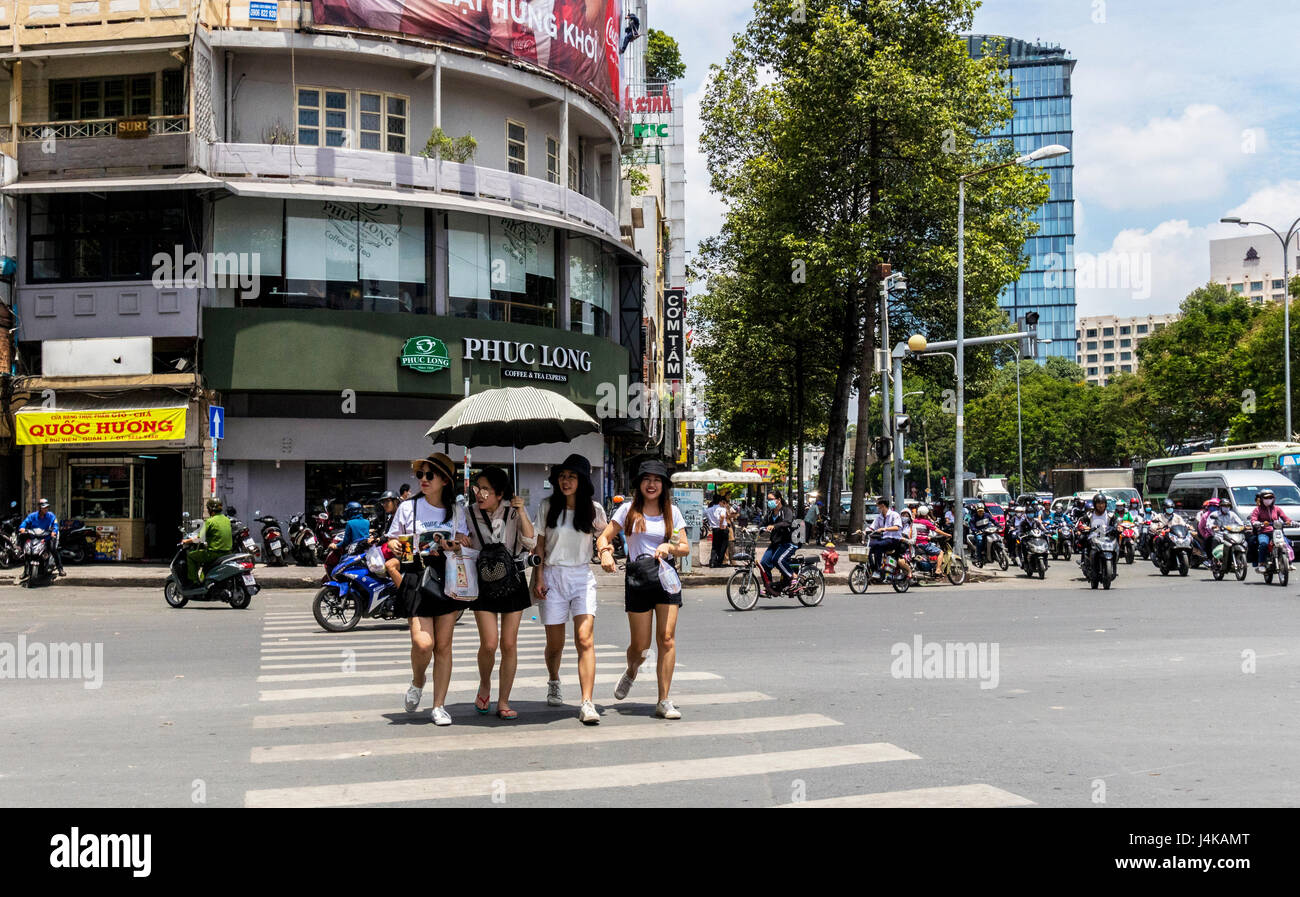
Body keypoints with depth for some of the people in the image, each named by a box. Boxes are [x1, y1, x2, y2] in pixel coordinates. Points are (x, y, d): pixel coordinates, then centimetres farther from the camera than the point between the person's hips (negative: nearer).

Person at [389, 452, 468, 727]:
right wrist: (394, 546, -12)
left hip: (448, 578, 2)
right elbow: (392, 539, 11)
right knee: (423, 643, -14)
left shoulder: (456, 510, 8)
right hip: (417, 577, -2)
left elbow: (464, 540, 14)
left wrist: (455, 545, -8)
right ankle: (417, 682, 19)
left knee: (443, 645, 2)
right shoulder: (408, 507, 4)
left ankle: (438, 706, 11)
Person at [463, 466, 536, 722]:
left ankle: (503, 701, 13)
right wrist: (462, 543, -12)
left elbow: (530, 542, -10)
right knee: (489, 643, -11)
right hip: (483, 582, 0)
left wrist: (521, 512, -18)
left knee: (509, 644, 2)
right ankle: (484, 686, 18)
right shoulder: (469, 514, 0)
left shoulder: (514, 511, -2)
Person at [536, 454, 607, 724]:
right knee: (555, 643, 6)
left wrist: (606, 550, -5)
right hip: (552, 575, 0)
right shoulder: (548, 506, 1)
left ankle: (587, 703, -17)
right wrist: (538, 578, -3)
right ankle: (553, 682, 39)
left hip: (582, 576, 0)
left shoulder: (593, 509, 3)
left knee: (585, 639, -15)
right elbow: (539, 544, 4)